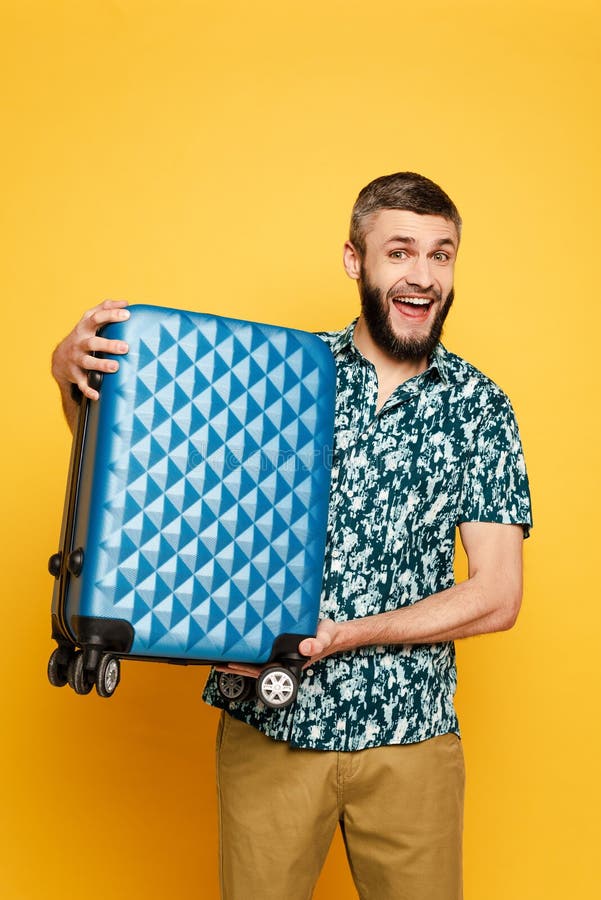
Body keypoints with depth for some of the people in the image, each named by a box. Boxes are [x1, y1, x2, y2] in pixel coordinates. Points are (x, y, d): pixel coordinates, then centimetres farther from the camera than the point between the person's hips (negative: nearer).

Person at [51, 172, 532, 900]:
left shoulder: (479, 408, -2)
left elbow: (497, 596, -5)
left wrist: (347, 634, -15)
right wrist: (73, 370, -16)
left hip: (409, 737, 1)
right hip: (268, 724, 0)